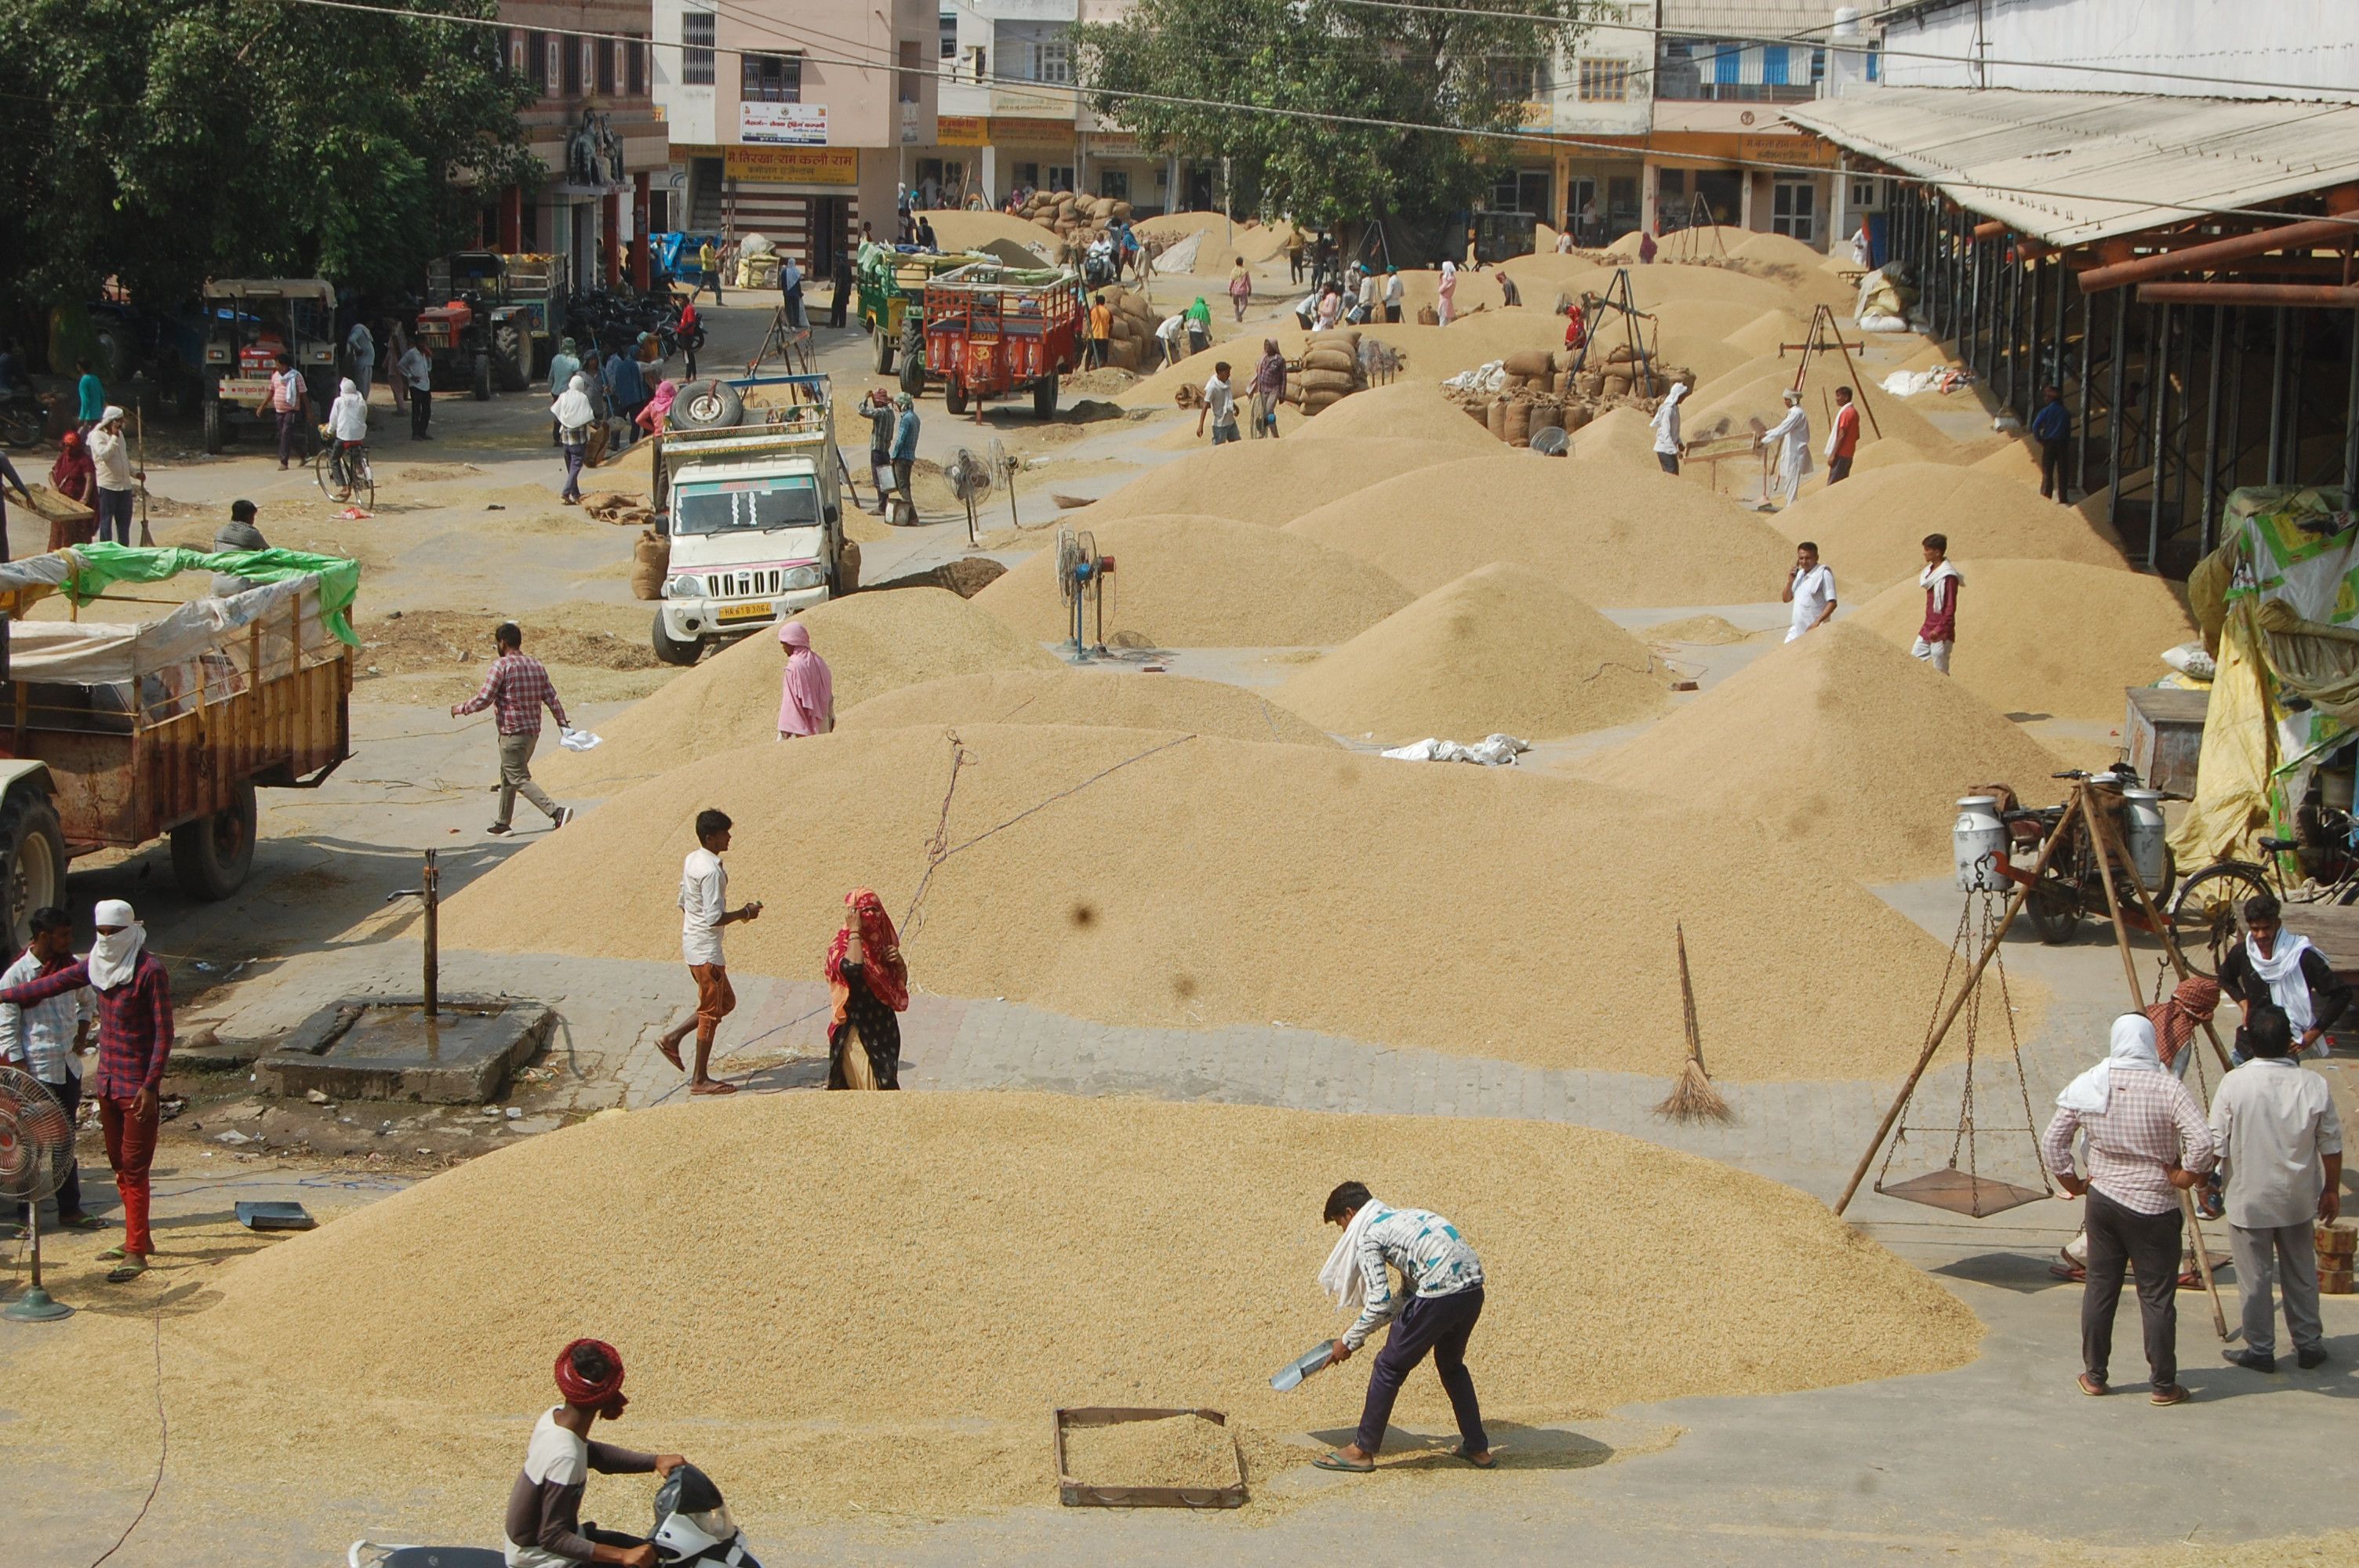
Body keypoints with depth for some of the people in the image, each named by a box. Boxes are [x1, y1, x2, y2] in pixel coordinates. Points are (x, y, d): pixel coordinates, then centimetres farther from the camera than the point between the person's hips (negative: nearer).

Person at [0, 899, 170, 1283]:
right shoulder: (97, 964, 7)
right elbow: (53, 983, 16)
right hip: (108, 1080, 7)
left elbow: (164, 1033, -15)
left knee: (133, 1169, -7)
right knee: (119, 1165, 14)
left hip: (137, 1086, -7)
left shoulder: (150, 971, -15)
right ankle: (139, 1237, 26)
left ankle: (136, 1253, -5)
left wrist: (150, 1086, -18)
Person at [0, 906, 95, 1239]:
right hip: (37, 1073, -6)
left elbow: (86, 1001, 24)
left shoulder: (72, 967, 5)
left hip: (69, 1068, 6)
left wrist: (82, 1033, 7)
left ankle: (69, 1210, 21)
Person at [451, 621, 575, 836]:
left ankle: (556, 812, -24)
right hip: (533, 731, 8)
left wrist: (461, 709, 2)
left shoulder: (501, 666, -12)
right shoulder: (536, 665, 10)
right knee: (508, 776, 21)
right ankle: (503, 823, 29)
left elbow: (484, 699, -13)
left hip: (512, 733, -8)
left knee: (520, 779, -8)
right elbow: (551, 698, 7)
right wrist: (563, 723, 8)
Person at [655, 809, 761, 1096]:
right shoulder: (711, 870, -23)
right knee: (711, 1012, 0)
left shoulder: (691, 860, 7)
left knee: (726, 1002, 19)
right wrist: (745, 913, -11)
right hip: (706, 950, -10)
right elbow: (714, 918, -25)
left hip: (691, 942, 10)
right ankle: (700, 1079, 7)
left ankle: (672, 1038, 19)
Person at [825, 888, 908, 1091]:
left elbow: (901, 982, 18)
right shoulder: (841, 945, -12)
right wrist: (855, 930, -25)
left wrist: (899, 962, -4)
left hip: (883, 1026, 7)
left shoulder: (882, 941, 8)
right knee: (869, 1088, -12)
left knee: (886, 1084, 11)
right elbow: (852, 967, -36)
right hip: (857, 1029, -7)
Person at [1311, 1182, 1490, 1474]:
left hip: (1441, 1291, -9)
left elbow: (1380, 1301, -6)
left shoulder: (1367, 1235, 1)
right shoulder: (1400, 1217, 27)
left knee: (1390, 1366, 5)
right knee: (1451, 1364, 28)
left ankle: (1363, 1450, 12)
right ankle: (1477, 1448, 32)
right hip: (1473, 1286, 9)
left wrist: (1349, 1342, 7)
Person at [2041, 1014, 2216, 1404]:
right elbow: (2202, 1144, -24)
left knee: (2100, 1288, 14)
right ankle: (2165, 1386, 11)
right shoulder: (2167, 1089, -16)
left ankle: (2094, 1376, 22)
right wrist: (2182, 1178, -9)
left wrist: (2073, 1183, 10)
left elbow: (2051, 1142, 0)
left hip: (2103, 1200, 4)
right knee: (2157, 1296, 4)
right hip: (2153, 1207, -4)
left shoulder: (2088, 1087, -4)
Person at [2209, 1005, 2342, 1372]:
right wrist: (2331, 1190, 12)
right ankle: (2308, 1344, 27)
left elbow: (2216, 1145, -11)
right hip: (2297, 1200, 3)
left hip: (2249, 1200, -2)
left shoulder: (2234, 1083, -17)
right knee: (2301, 1274, 17)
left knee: (2255, 1279, 9)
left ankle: (2260, 1351, 17)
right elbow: (2331, 1146, -2)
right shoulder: (2314, 1085, -11)